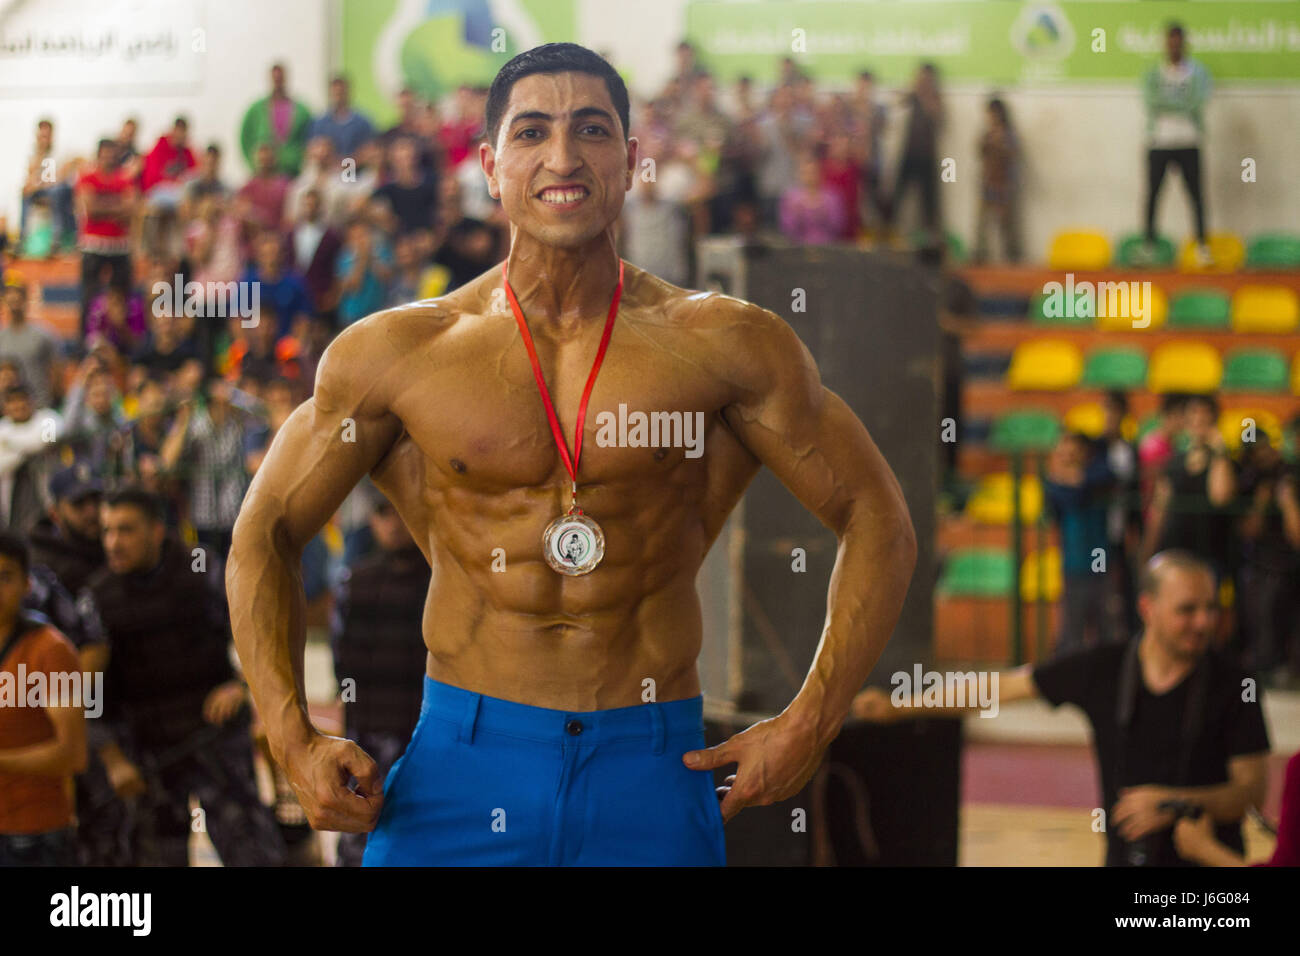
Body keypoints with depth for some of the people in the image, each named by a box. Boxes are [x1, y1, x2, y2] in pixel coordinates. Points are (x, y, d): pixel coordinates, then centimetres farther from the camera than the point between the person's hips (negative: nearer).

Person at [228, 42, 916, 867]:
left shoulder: (722, 346, -1)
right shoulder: (394, 352, 1)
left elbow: (878, 522, 6)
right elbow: (265, 535, 10)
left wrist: (809, 726, -2)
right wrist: (294, 741, -2)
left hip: (650, 773, 0)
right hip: (461, 768, 0)